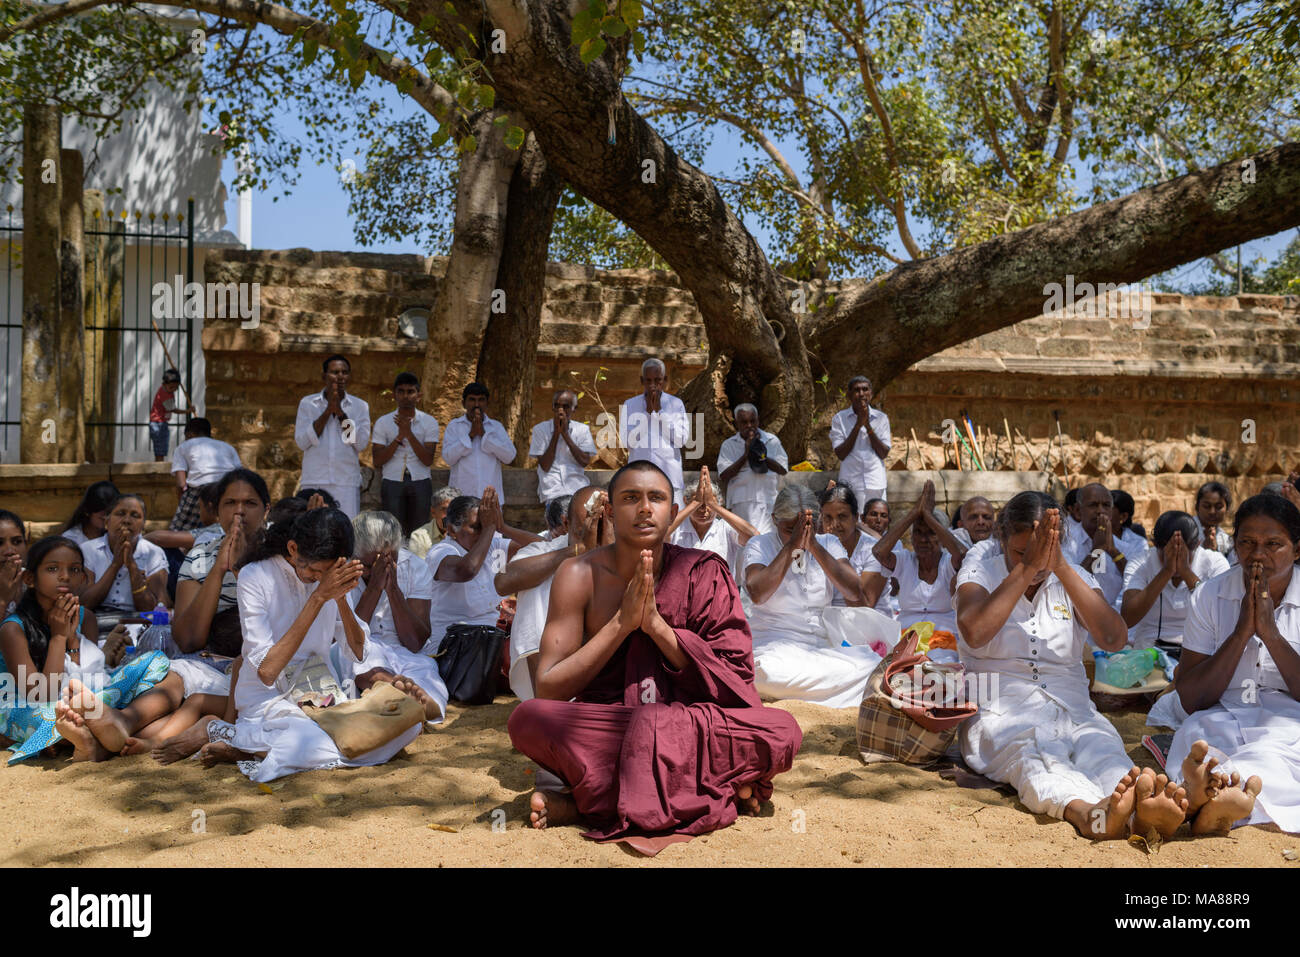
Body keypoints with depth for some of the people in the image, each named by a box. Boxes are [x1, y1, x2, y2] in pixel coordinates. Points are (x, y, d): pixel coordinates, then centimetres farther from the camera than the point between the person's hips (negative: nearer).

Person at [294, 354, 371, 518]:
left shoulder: (360, 406, 9)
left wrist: (340, 412, -9)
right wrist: (328, 411, -7)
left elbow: (361, 443, -2)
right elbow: (301, 441, -2)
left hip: (347, 482, 0)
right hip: (314, 482, 0)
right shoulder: (307, 403, 9)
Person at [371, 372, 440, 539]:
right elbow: (377, 462, 0)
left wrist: (408, 433, -14)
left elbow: (428, 460, -5)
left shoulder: (429, 422, 5)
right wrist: (399, 437, -10)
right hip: (392, 483, 0)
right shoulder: (383, 422, 6)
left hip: (420, 483, 0)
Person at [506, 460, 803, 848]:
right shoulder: (580, 575, -5)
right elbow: (547, 691, -9)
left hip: (690, 730, 1)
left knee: (782, 730, -28)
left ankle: (588, 803, -21)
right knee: (526, 719, -30)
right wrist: (622, 622, -19)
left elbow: (734, 683, -7)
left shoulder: (703, 573, -3)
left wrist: (657, 625, -18)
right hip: (604, 727, -1)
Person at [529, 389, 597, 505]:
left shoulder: (583, 429, 10)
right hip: (552, 490, -2)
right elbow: (545, 466, -2)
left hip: (577, 486, 2)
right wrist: (556, 433, -6)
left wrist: (565, 433, -6)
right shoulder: (540, 429, 6)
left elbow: (585, 462, -4)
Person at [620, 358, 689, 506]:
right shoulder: (629, 405, 10)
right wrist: (648, 411, -2)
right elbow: (626, 441, -1)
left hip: (669, 477, 0)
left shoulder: (676, 404, 9)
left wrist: (659, 410, -3)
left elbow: (681, 439, -3)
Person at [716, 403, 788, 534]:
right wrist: (745, 455, -7)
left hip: (768, 501, 0)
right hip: (742, 502, 0)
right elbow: (723, 476, -2)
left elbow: (783, 469, 5)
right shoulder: (729, 445, 9)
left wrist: (761, 456, -6)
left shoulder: (772, 441, 12)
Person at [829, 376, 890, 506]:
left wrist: (868, 426, -9)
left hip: (875, 484, 2)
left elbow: (884, 453, 0)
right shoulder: (839, 418, 3)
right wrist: (858, 425, -11)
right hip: (850, 484, -2)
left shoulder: (881, 418, 7)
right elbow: (840, 454, -6)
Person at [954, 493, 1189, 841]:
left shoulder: (1073, 579, 14)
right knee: (1033, 755, -37)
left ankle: (1143, 810, -63)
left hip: (1071, 708, 3)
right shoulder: (979, 574, 6)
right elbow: (974, 633, -17)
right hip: (1001, 710, -2)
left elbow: (1114, 639, -6)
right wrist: (1026, 568, -16)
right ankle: (1088, 812, -66)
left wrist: (1061, 567, -12)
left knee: (1103, 748, -33)